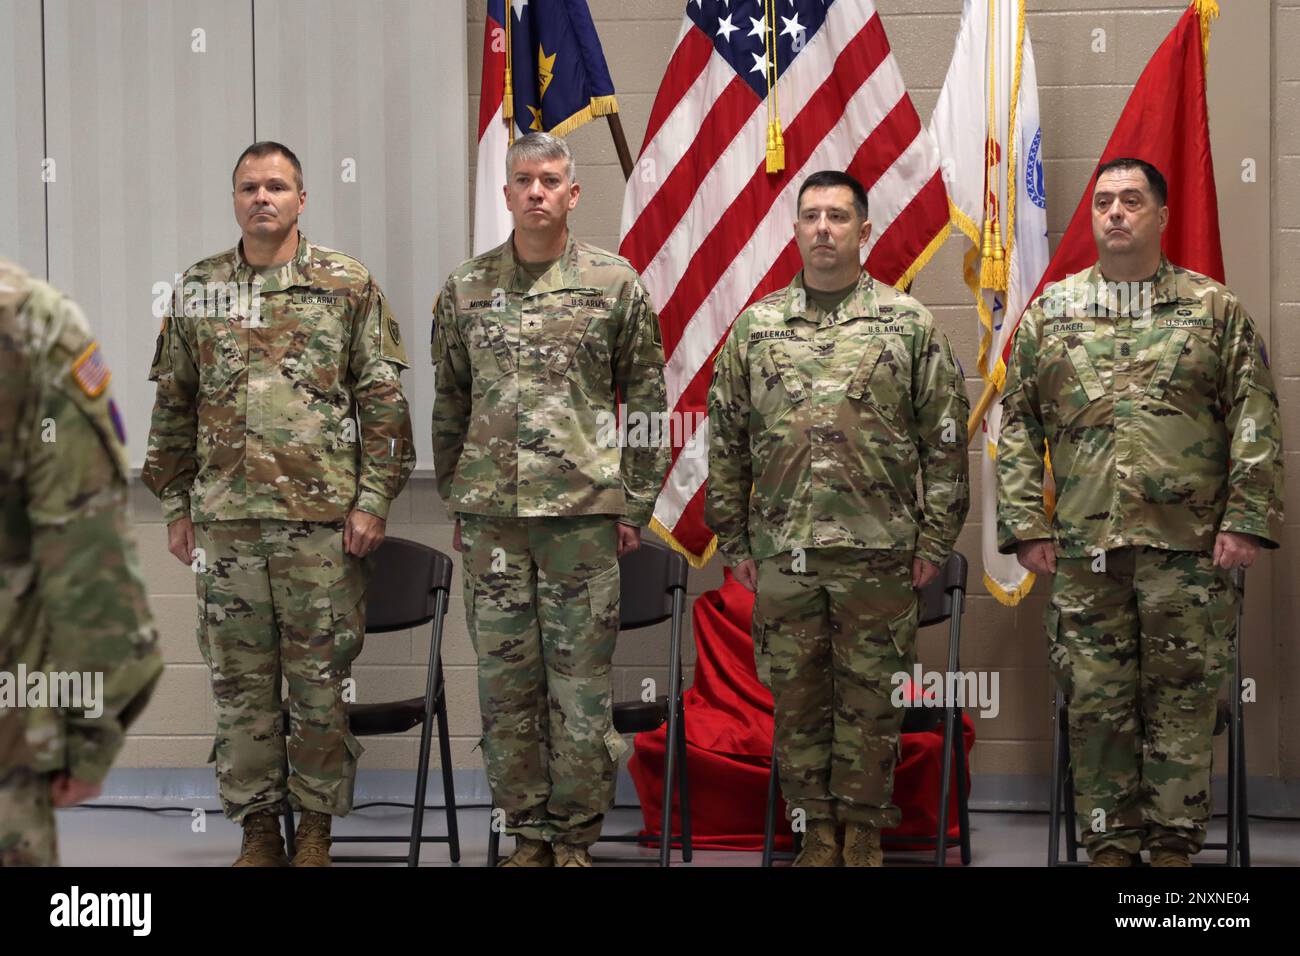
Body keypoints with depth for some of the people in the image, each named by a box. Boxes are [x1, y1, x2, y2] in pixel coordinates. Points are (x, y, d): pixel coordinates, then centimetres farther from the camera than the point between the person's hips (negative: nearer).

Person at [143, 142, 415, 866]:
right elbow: (173, 406, 14)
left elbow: (383, 402, -1)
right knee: (241, 681, 8)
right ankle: (259, 826, 19)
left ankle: (316, 826, 16)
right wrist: (175, 506, 9)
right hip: (224, 519, 3)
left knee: (321, 678, 3)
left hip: (322, 517, -3)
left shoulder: (349, 286, 2)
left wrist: (372, 500, -7)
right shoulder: (197, 290, 10)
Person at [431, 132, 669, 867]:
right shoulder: (466, 290, 8)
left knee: (581, 681, 1)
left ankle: (576, 838, 11)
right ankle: (530, 833, 18)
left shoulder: (615, 284, 2)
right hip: (491, 516, 3)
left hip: (583, 510, -2)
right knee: (506, 682, 7)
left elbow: (647, 402, 3)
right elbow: (450, 405, 14)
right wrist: (455, 503, 11)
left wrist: (636, 504, 0)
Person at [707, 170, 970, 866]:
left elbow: (946, 439, 1)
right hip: (782, 555, 2)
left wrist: (934, 540, -3)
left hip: (880, 554, -2)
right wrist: (735, 540, 6)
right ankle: (817, 834, 19)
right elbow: (725, 443, 10)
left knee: (870, 701, 5)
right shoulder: (756, 327, 8)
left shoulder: (908, 324, 2)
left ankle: (862, 834, 17)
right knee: (798, 700, 8)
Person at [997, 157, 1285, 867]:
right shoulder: (1049, 314, 11)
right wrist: (1026, 526, 1)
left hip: (1188, 543, -1)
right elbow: (1018, 427, 9)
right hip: (1084, 544, 2)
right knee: (1095, 702, 4)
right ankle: (1110, 843, 15)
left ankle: (1175, 843, 14)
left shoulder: (1215, 310, 6)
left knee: (1182, 700, 3)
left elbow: (1254, 422, 2)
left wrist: (1246, 519, -7)